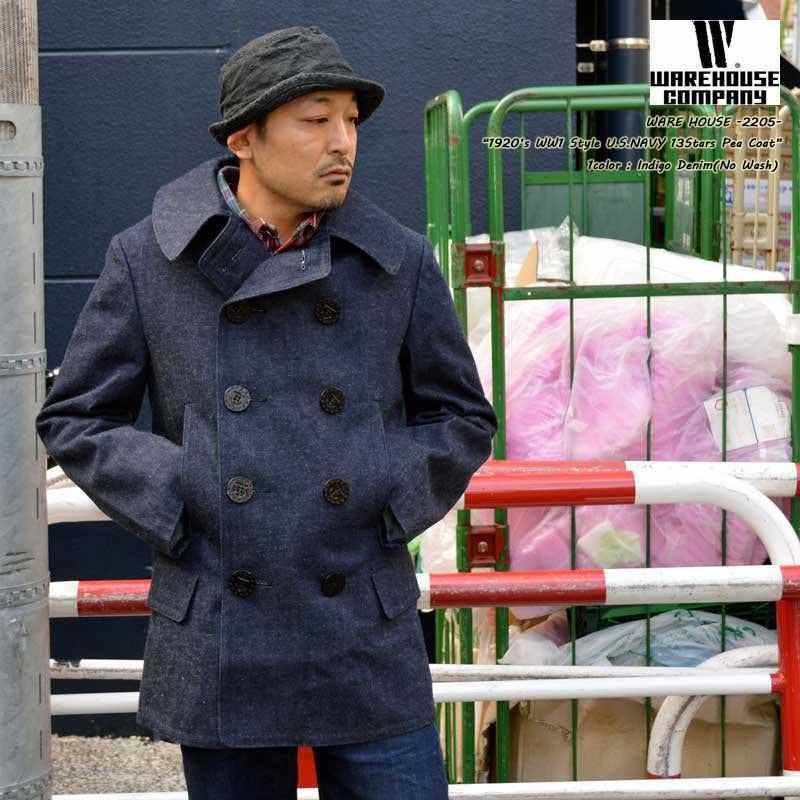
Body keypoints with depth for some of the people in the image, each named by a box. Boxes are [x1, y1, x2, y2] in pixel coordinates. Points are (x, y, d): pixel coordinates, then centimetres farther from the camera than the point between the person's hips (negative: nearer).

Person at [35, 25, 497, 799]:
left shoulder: (399, 261, -1)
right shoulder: (146, 260, -3)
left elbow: (461, 417, 9)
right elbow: (74, 419, 4)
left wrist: (392, 505, -6)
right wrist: (173, 506, -9)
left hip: (366, 643, 1)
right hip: (219, 642, -1)